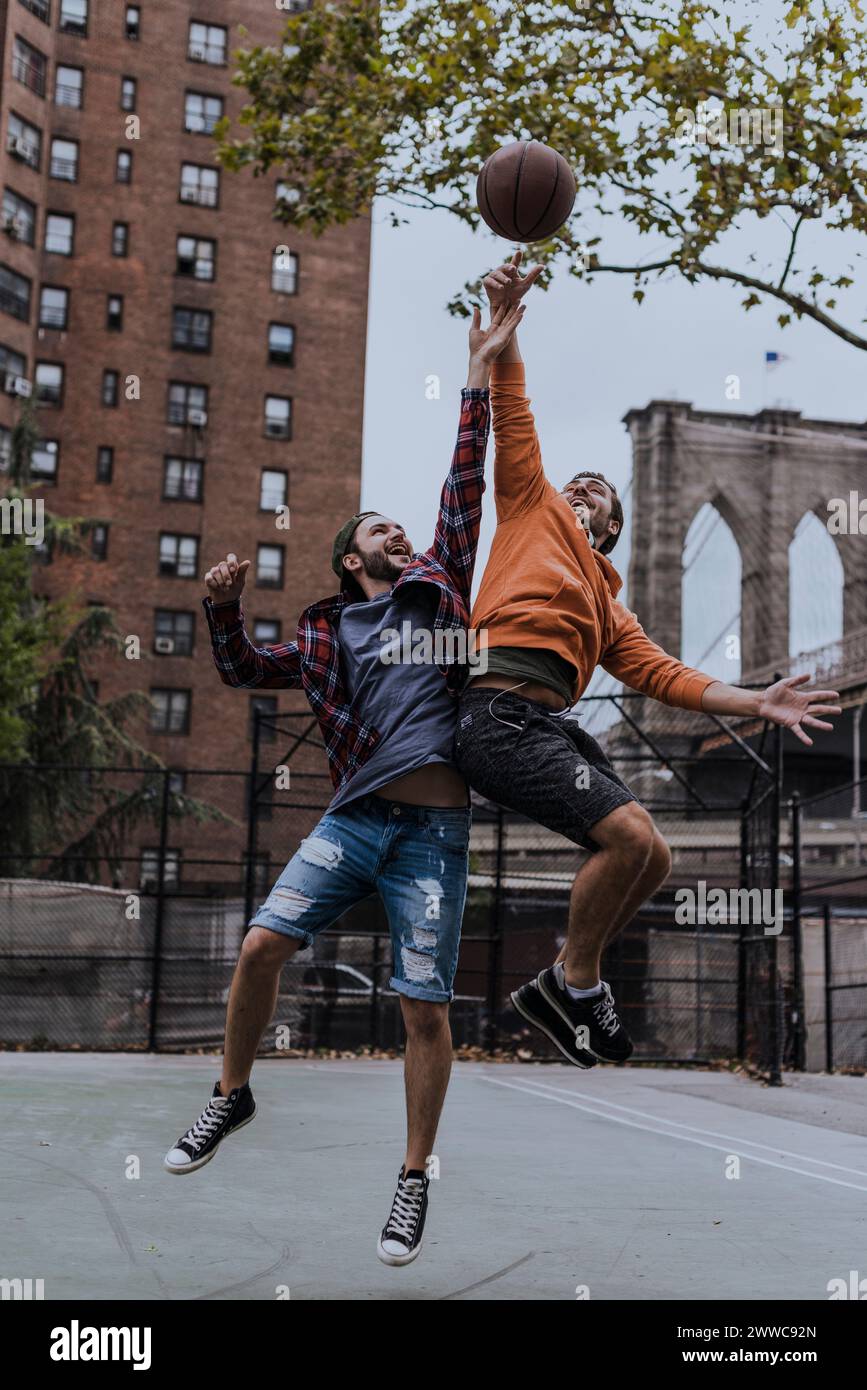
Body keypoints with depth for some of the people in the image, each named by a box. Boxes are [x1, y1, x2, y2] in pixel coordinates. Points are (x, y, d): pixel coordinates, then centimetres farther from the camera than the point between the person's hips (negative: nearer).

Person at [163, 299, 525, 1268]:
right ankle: (232, 1096, 14)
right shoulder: (325, 639, 17)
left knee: (424, 1007, -4)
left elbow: (463, 494, 11)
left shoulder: (437, 591, 15)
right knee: (261, 945, -11)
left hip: (433, 831, -1)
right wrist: (222, 606, 5)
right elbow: (242, 673, 23)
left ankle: (414, 1177, 11)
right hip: (353, 821, 2)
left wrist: (479, 378, 9)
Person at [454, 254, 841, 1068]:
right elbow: (512, 419, 10)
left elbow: (663, 676, 20)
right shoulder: (532, 509, 18)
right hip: (500, 715, -7)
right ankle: (577, 985, -1)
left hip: (555, 725, 8)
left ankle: (561, 986, 16)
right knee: (628, 834, -20)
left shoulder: (610, 609, 30)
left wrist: (755, 703, 10)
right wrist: (504, 320, 0)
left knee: (650, 860, 3)